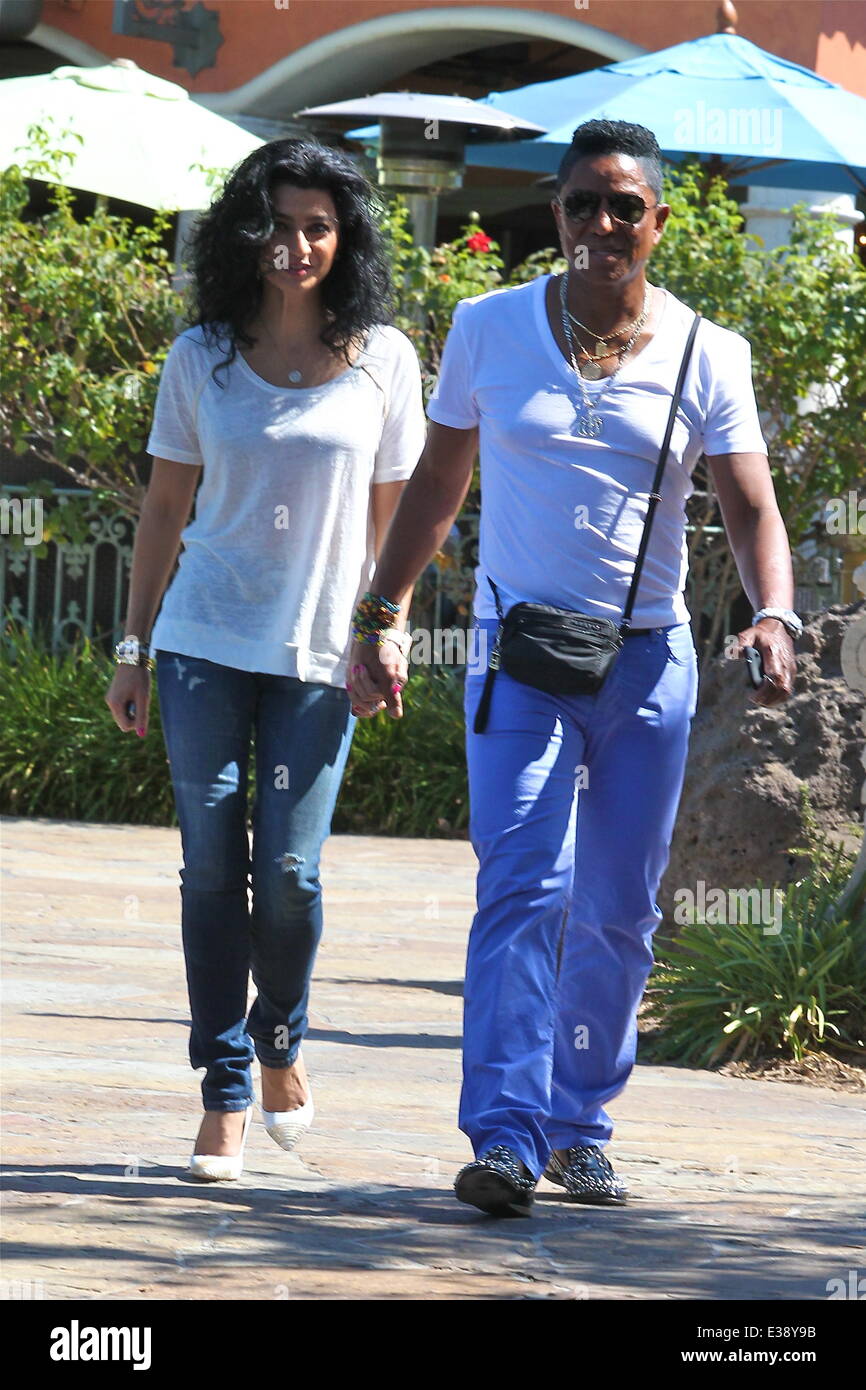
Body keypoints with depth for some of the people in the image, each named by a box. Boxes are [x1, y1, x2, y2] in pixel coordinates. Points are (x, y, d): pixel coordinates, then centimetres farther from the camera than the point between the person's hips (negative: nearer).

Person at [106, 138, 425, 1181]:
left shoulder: (382, 360, 4)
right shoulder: (202, 356, 5)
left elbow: (393, 511, 9)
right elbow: (163, 507, 10)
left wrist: (391, 629, -1)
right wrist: (134, 647, 7)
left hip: (320, 653, -1)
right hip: (205, 642, 1)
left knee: (289, 870, -7)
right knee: (212, 864, -3)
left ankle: (280, 1042, 21)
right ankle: (224, 1096, 4)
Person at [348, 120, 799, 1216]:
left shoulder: (704, 354, 1)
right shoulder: (488, 329, 3)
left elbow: (751, 506, -5)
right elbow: (438, 482, 12)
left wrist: (773, 614, -24)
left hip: (649, 661, 2)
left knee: (618, 915, 7)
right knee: (522, 886, -17)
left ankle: (579, 1126, 21)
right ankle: (503, 1137, -23)